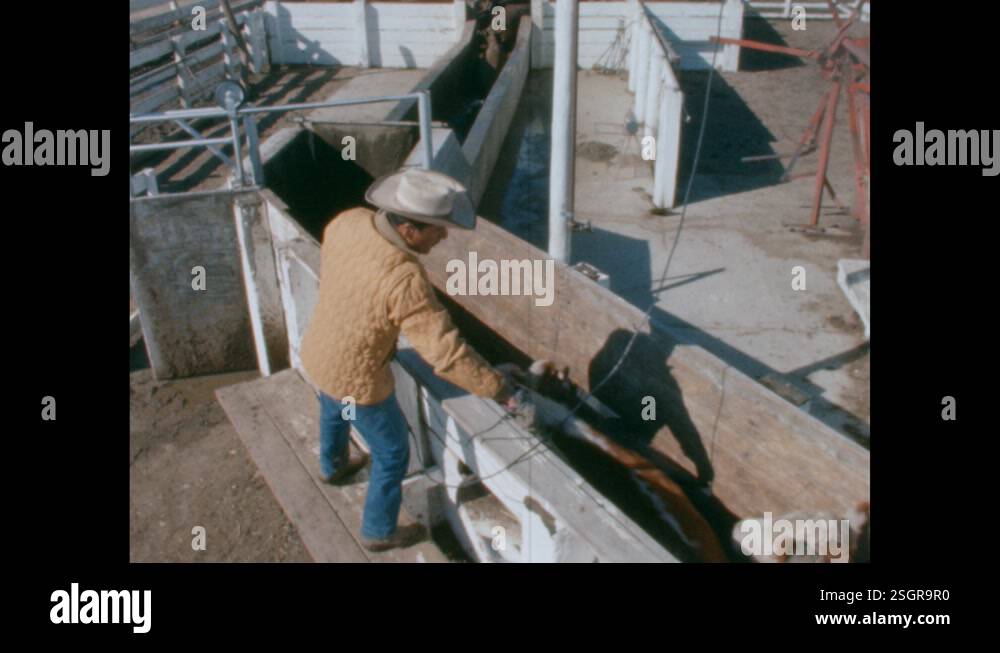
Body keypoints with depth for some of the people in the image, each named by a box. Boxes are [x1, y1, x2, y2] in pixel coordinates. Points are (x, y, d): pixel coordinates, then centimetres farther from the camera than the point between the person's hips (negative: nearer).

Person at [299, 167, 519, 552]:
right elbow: (445, 353, -35)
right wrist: (497, 388, -25)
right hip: (355, 378, -8)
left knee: (334, 412, 38)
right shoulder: (404, 280, -38)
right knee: (392, 453, 18)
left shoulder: (349, 221, -16)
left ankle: (333, 467, 69)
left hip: (318, 353, 8)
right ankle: (379, 532, 40)